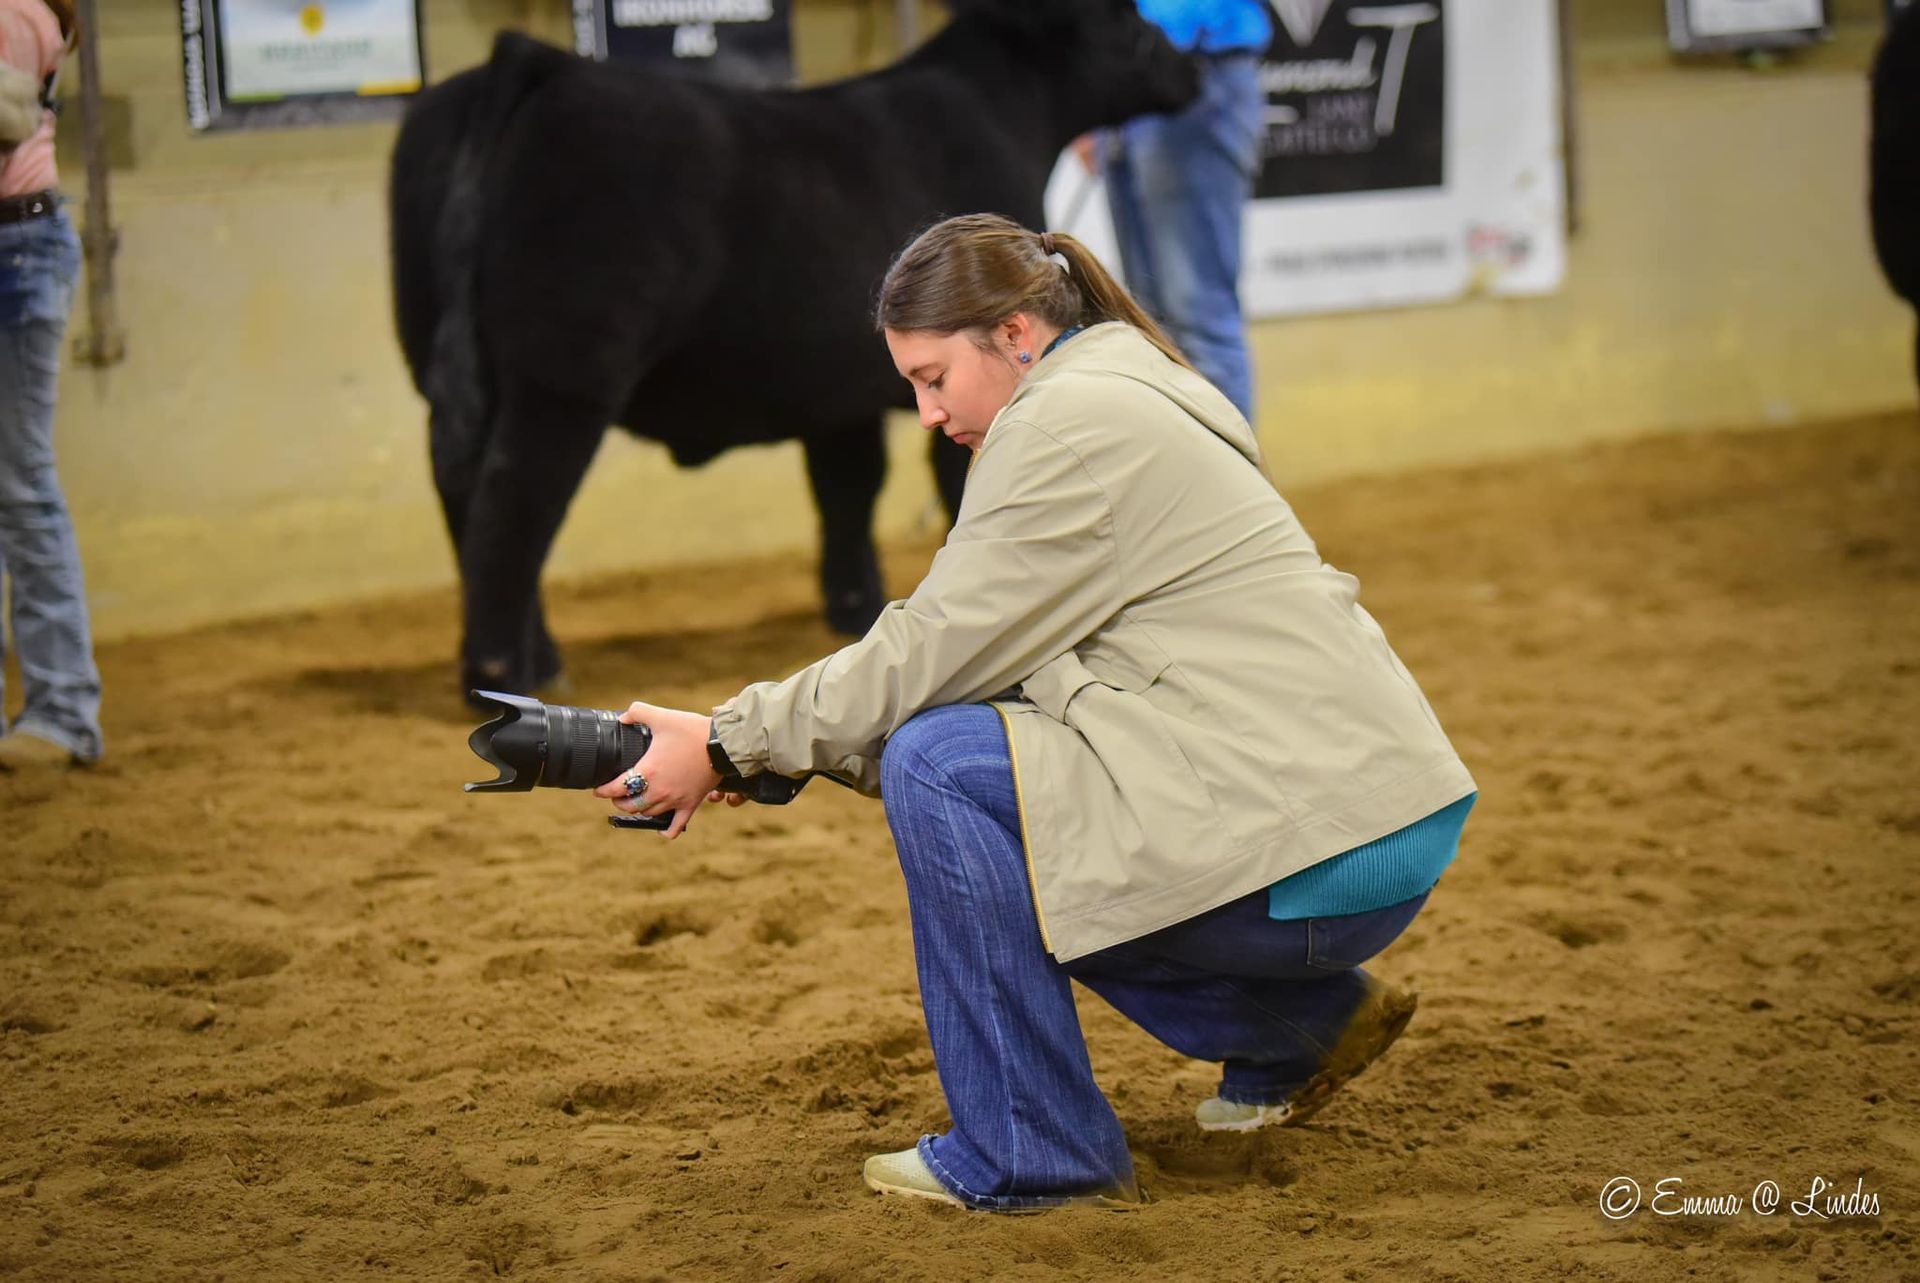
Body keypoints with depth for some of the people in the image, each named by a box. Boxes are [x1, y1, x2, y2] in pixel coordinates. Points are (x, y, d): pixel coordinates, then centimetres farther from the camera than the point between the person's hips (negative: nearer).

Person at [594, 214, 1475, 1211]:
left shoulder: (1069, 419, -12)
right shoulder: (1114, 398, 19)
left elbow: (935, 651, -13)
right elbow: (970, 658, 17)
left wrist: (731, 744, -4)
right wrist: (762, 750, 9)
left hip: (1329, 855, -11)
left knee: (943, 765, -14)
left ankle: (1029, 1156, -7)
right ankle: (1296, 1024, 22)